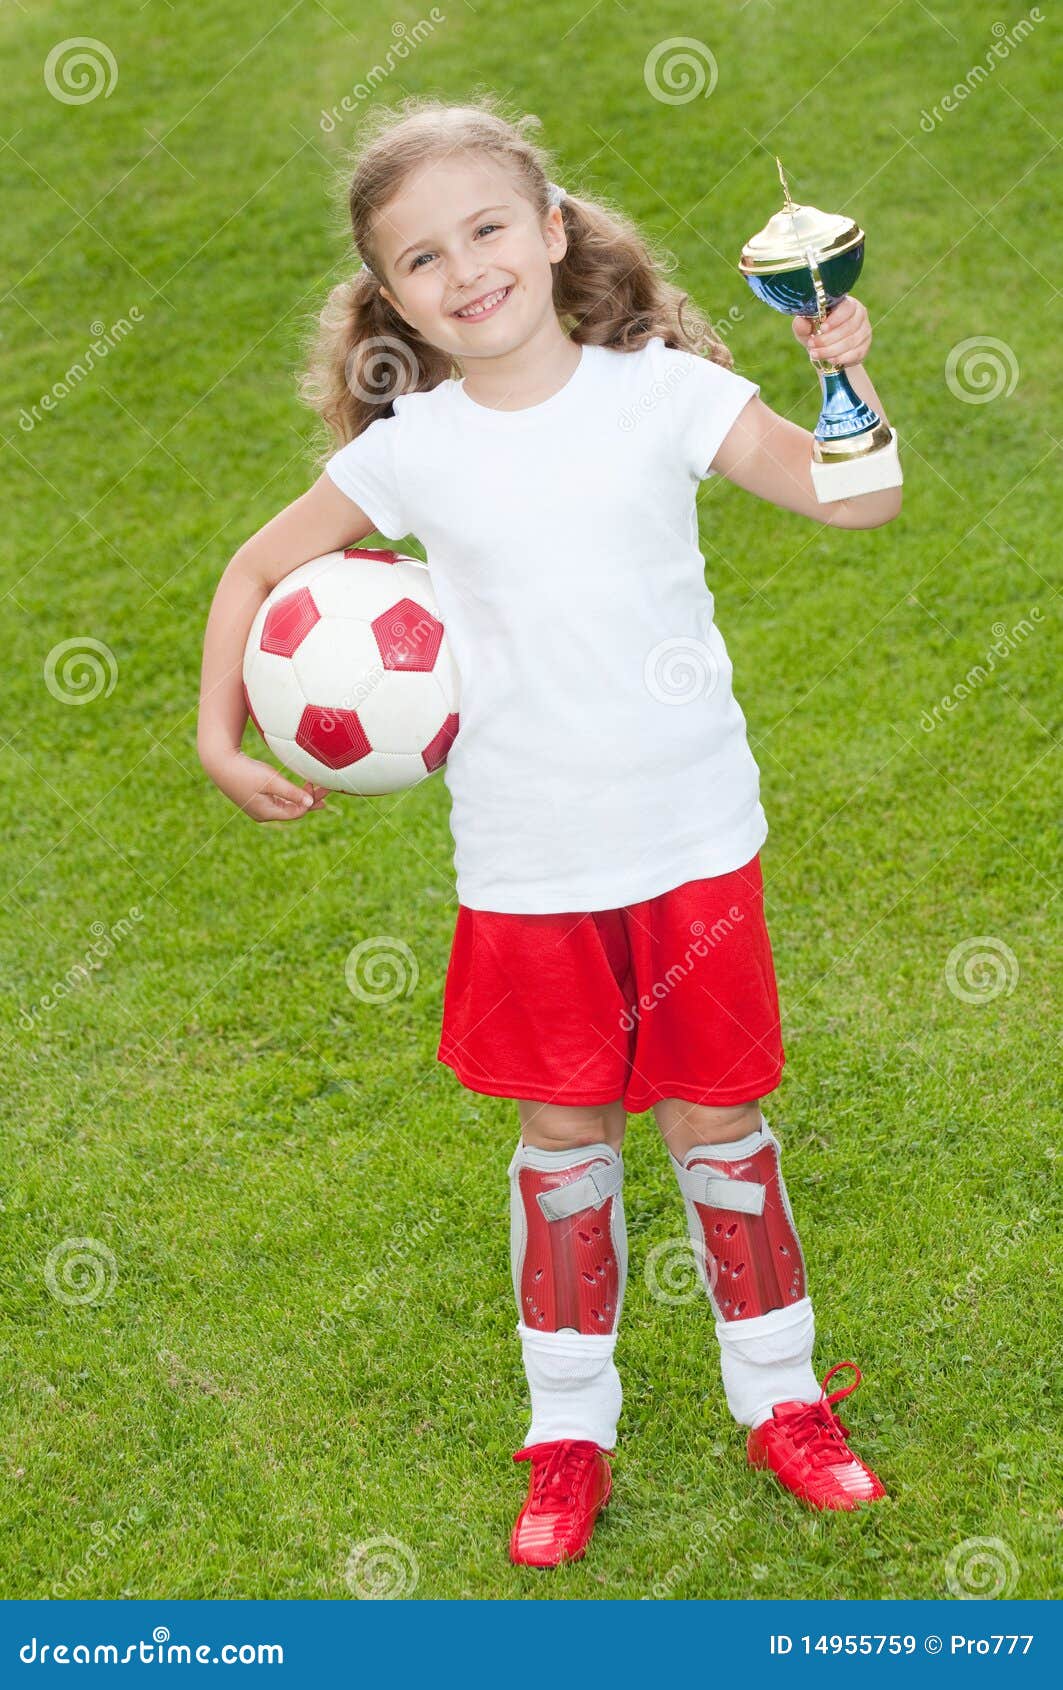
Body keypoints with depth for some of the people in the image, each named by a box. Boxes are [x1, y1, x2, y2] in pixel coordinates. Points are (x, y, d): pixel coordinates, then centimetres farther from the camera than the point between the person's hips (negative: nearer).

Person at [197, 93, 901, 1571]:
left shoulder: (663, 391, -6)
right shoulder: (407, 450, -4)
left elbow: (856, 502, -9)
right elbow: (257, 572, 8)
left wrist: (847, 378, -25)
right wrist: (222, 736, 0)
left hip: (694, 841, 0)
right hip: (526, 868, 1)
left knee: (716, 1121, 10)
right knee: (566, 1137, 11)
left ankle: (780, 1395, 31)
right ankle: (569, 1433, 28)